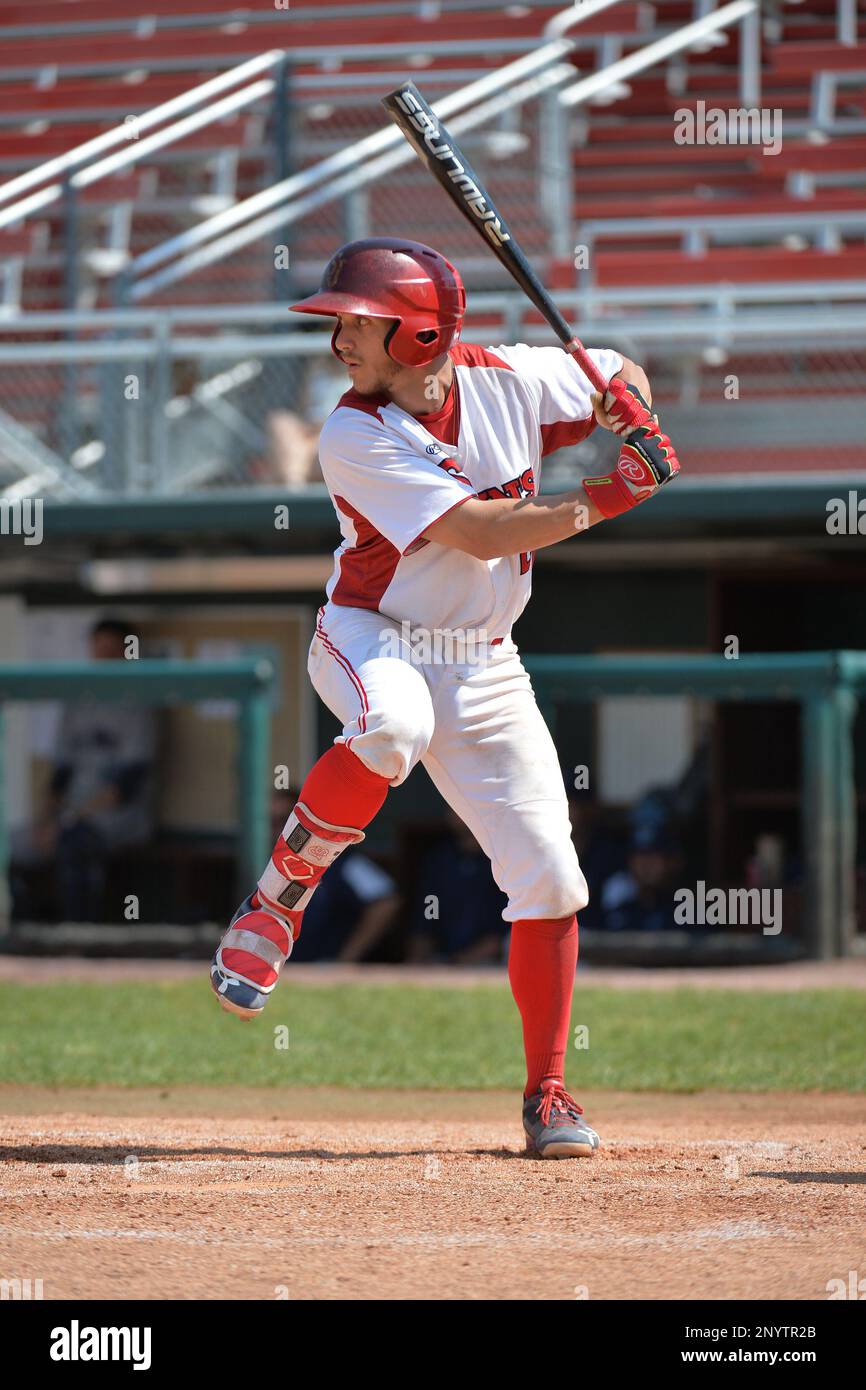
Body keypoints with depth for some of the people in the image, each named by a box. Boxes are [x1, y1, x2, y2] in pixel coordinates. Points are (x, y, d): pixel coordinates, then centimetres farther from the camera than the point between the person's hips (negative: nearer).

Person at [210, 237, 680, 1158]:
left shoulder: (507, 380, -7)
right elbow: (481, 533, -26)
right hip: (370, 640, -4)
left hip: (482, 666, 4)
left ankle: (547, 1093, 13)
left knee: (548, 879, -2)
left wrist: (634, 416, -11)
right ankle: (281, 893, -20)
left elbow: (618, 376, 12)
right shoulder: (355, 437, -19)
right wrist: (610, 496, -22)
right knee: (393, 725, -41)